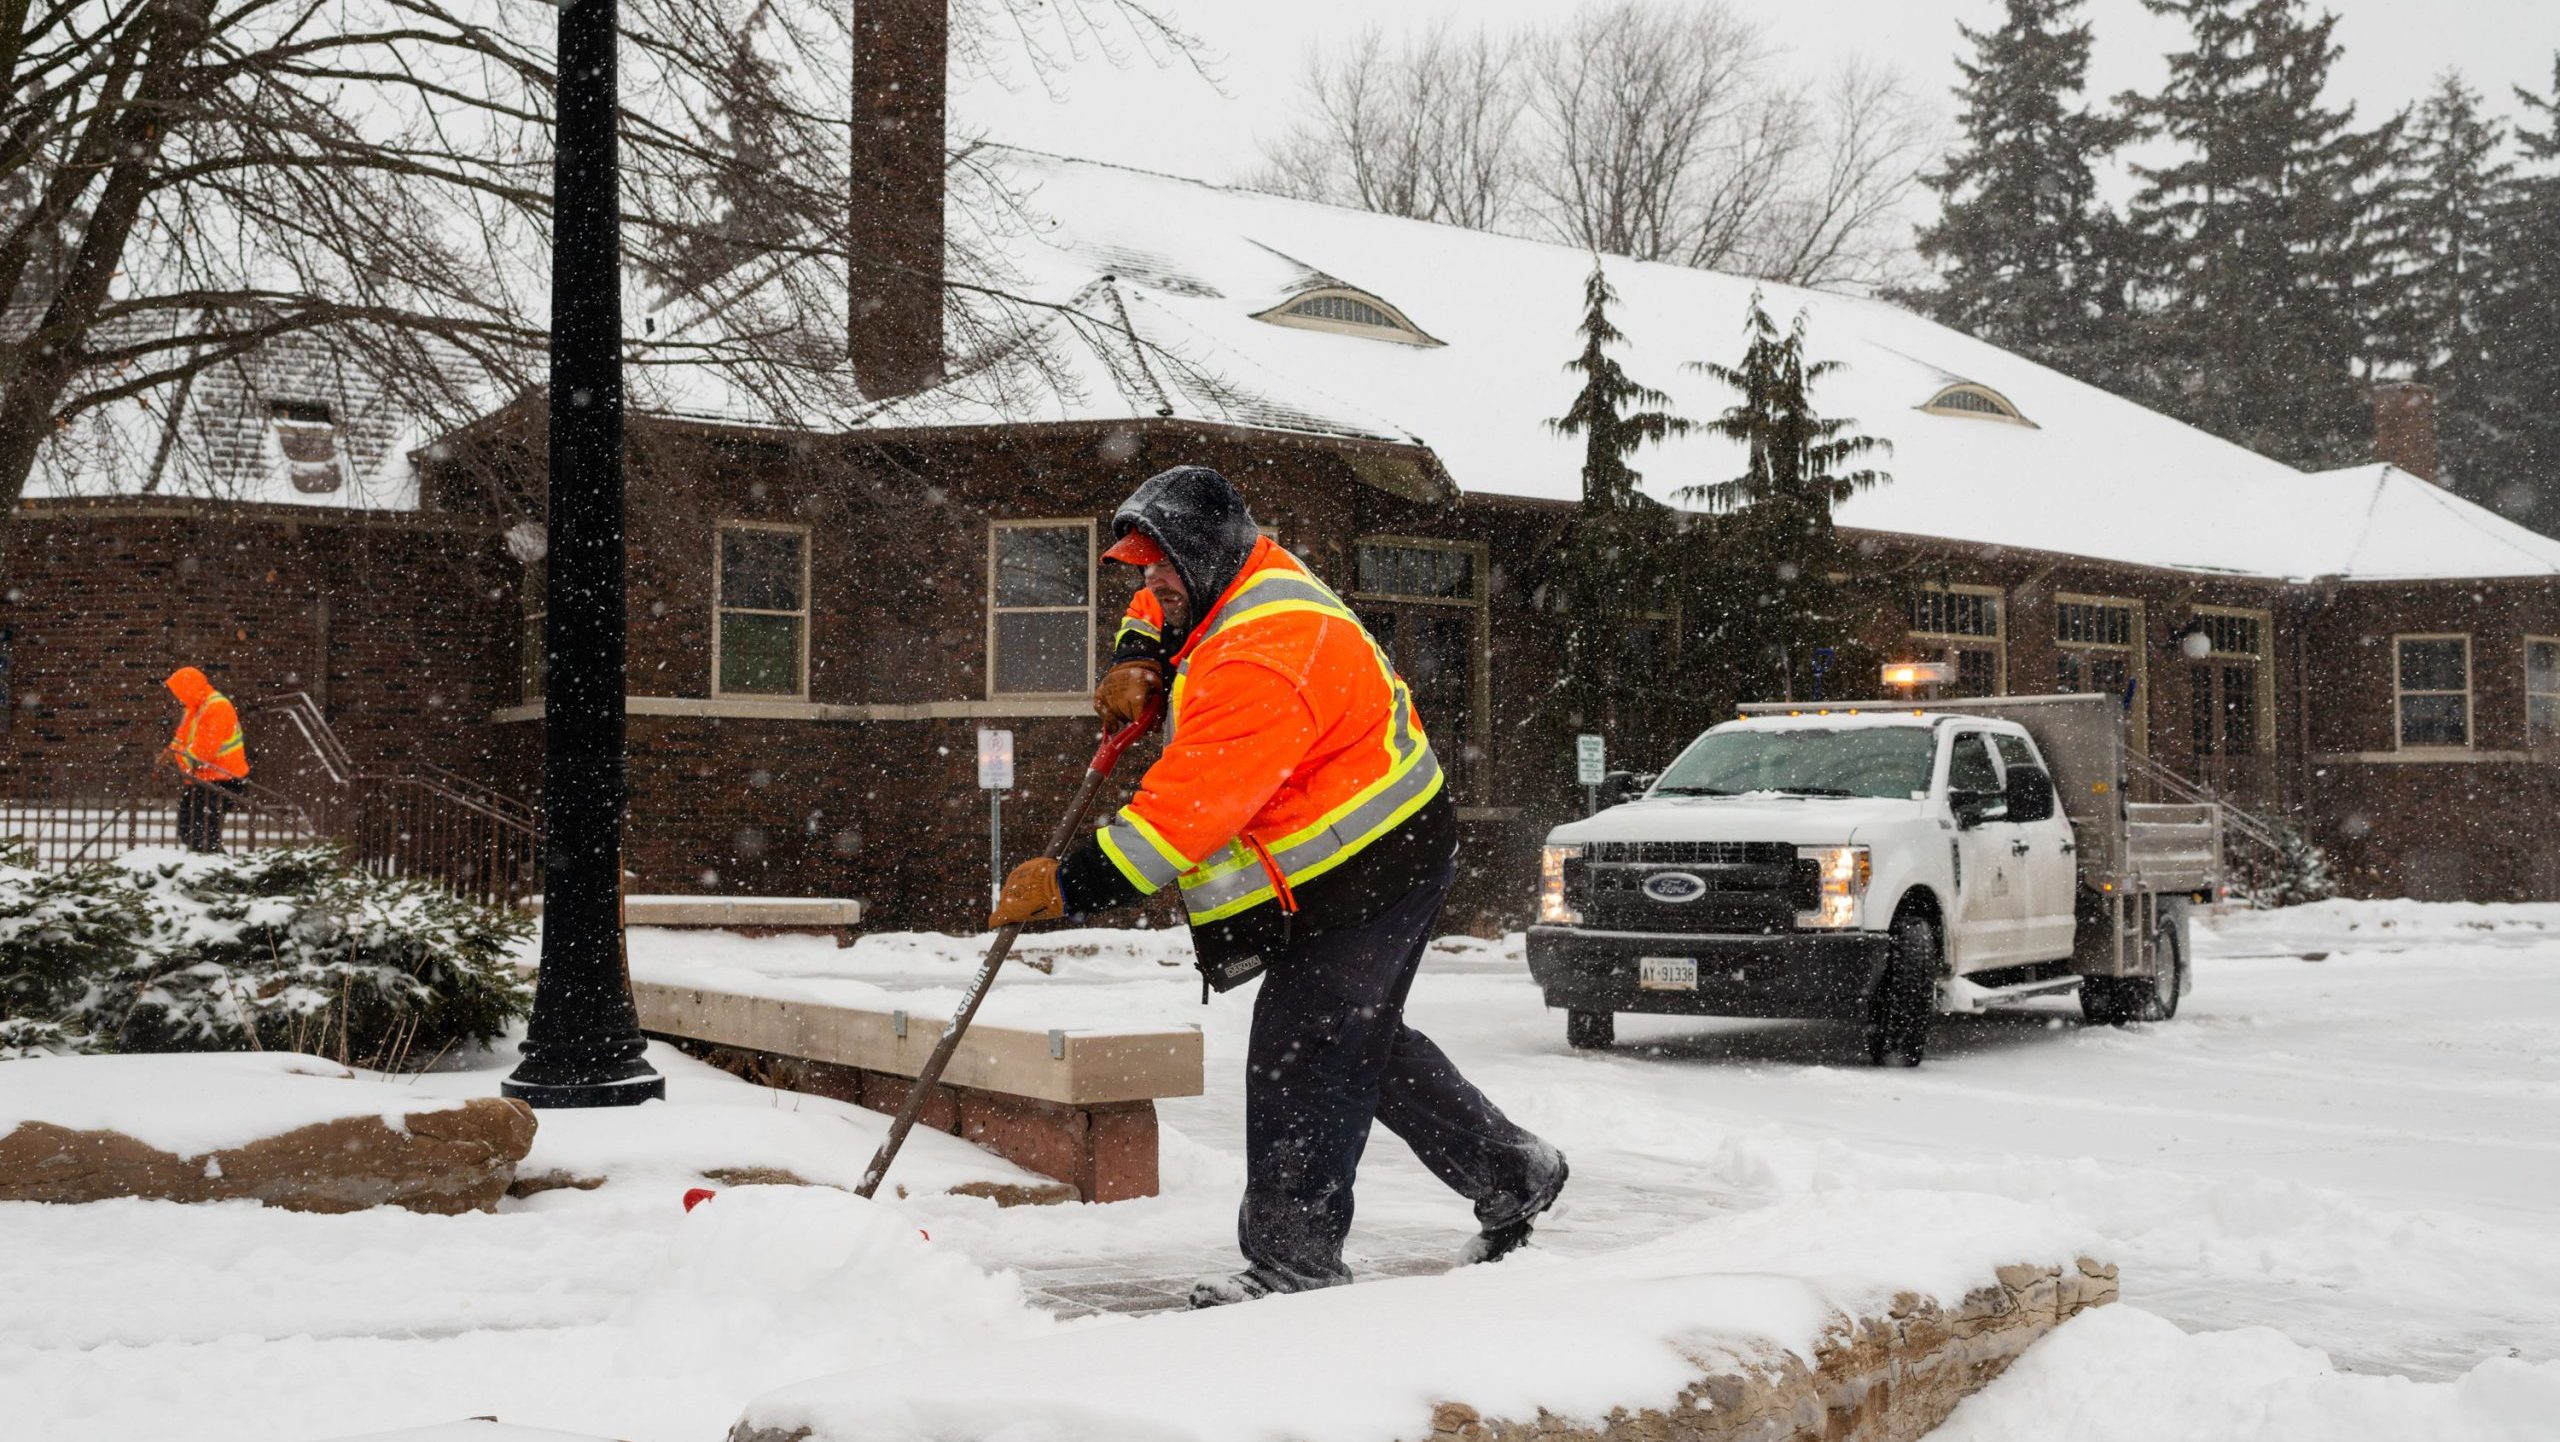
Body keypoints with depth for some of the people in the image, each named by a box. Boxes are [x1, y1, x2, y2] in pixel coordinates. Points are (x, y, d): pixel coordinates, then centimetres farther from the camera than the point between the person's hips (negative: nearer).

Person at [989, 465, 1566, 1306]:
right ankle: (1511, 1174, 30)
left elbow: (1186, 811, -32)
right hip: (1390, 857, 11)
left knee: (1301, 1062, -8)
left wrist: (1071, 886, -29)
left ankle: (1295, 1261, -1)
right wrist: (1137, 659, 6)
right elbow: (1165, 607, 28)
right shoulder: (1258, 573, 4)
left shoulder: (1264, 664, -28)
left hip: (1364, 879, -11)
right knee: (1363, 1042, 20)